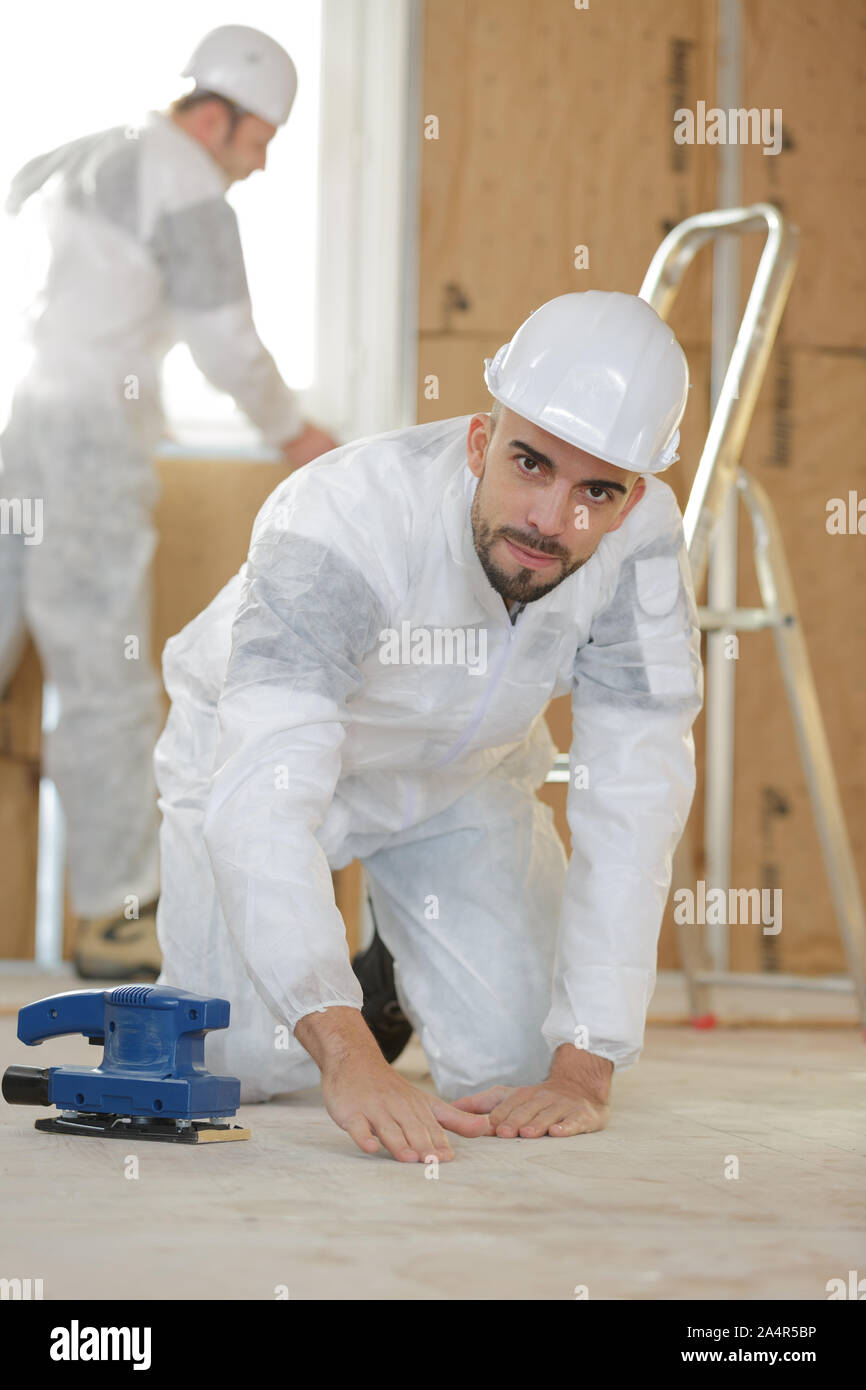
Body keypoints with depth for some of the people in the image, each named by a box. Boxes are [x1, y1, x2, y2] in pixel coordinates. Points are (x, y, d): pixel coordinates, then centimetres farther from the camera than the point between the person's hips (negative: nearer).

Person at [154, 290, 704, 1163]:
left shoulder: (642, 540, -30)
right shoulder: (344, 521, -41)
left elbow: (630, 801, -29)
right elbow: (262, 798, -50)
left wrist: (583, 1070, -36)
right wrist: (349, 1060, -61)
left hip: (461, 770, 3)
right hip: (261, 741, -3)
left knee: (512, 1063, -9)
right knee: (252, 1065, -16)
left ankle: (406, 963, 26)